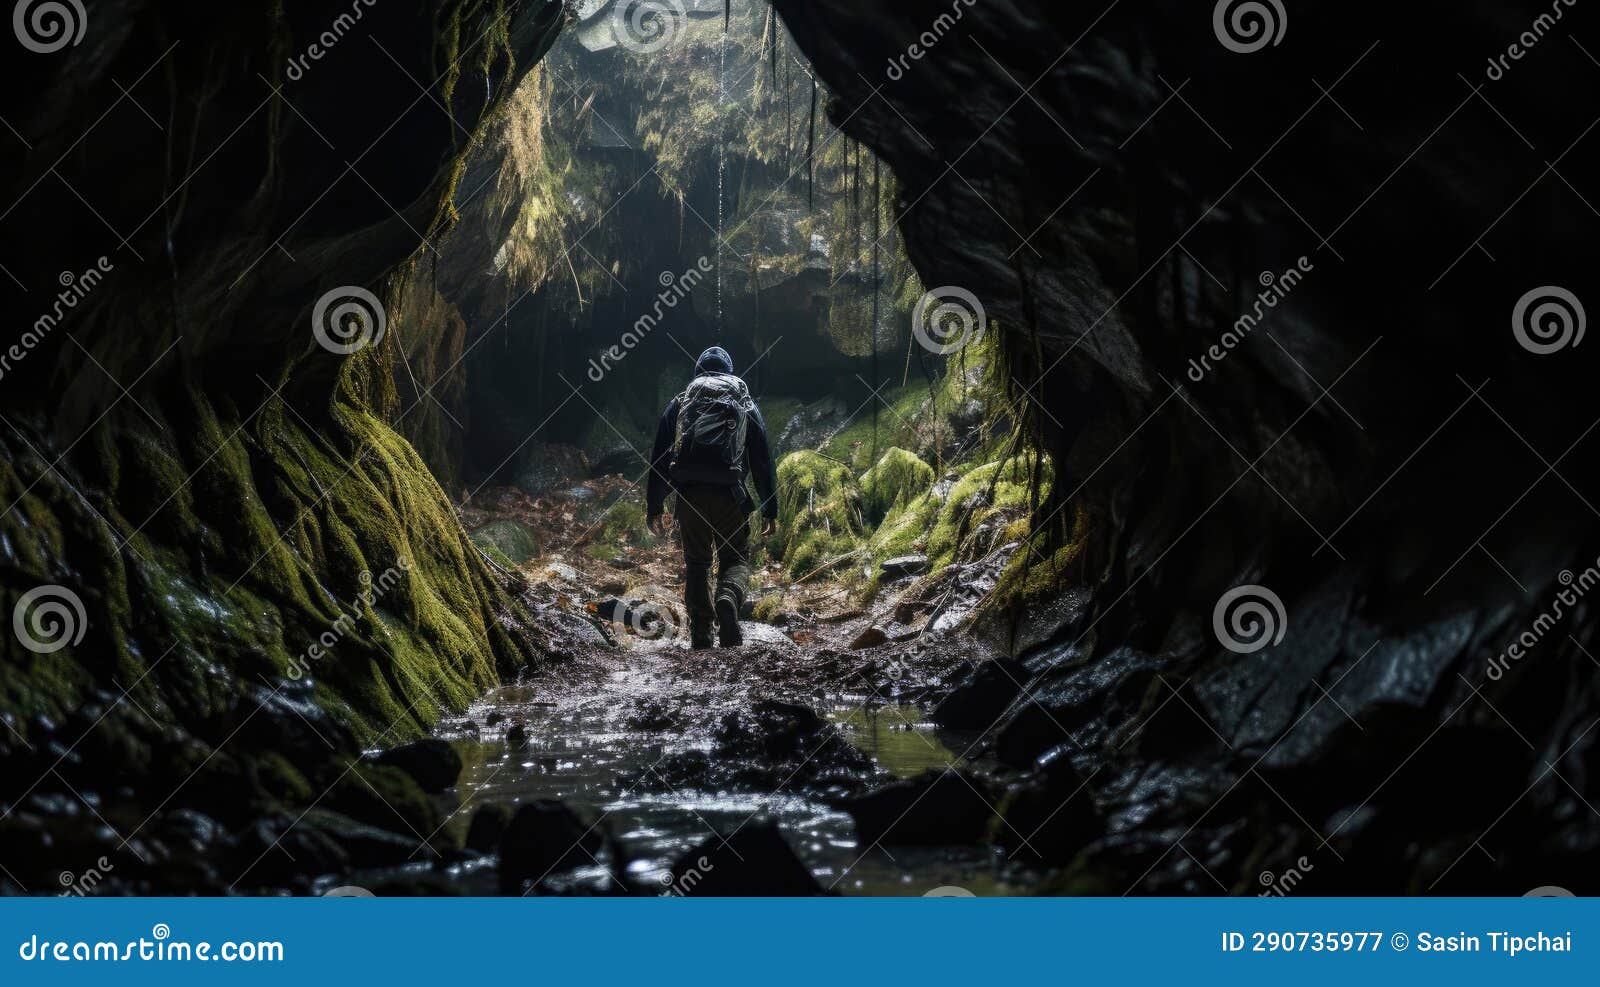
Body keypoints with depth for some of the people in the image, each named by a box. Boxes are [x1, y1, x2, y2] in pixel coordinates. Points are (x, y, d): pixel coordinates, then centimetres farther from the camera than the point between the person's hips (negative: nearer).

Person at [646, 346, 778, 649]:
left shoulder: (679, 403, 16)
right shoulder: (745, 404, 14)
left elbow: (659, 457, 13)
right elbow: (763, 461, 10)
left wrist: (655, 506, 16)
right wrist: (770, 510, 11)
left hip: (689, 495, 1)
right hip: (729, 494, -1)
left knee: (697, 563, 13)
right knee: (736, 558, 10)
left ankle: (700, 639, 8)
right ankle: (729, 597, -24)